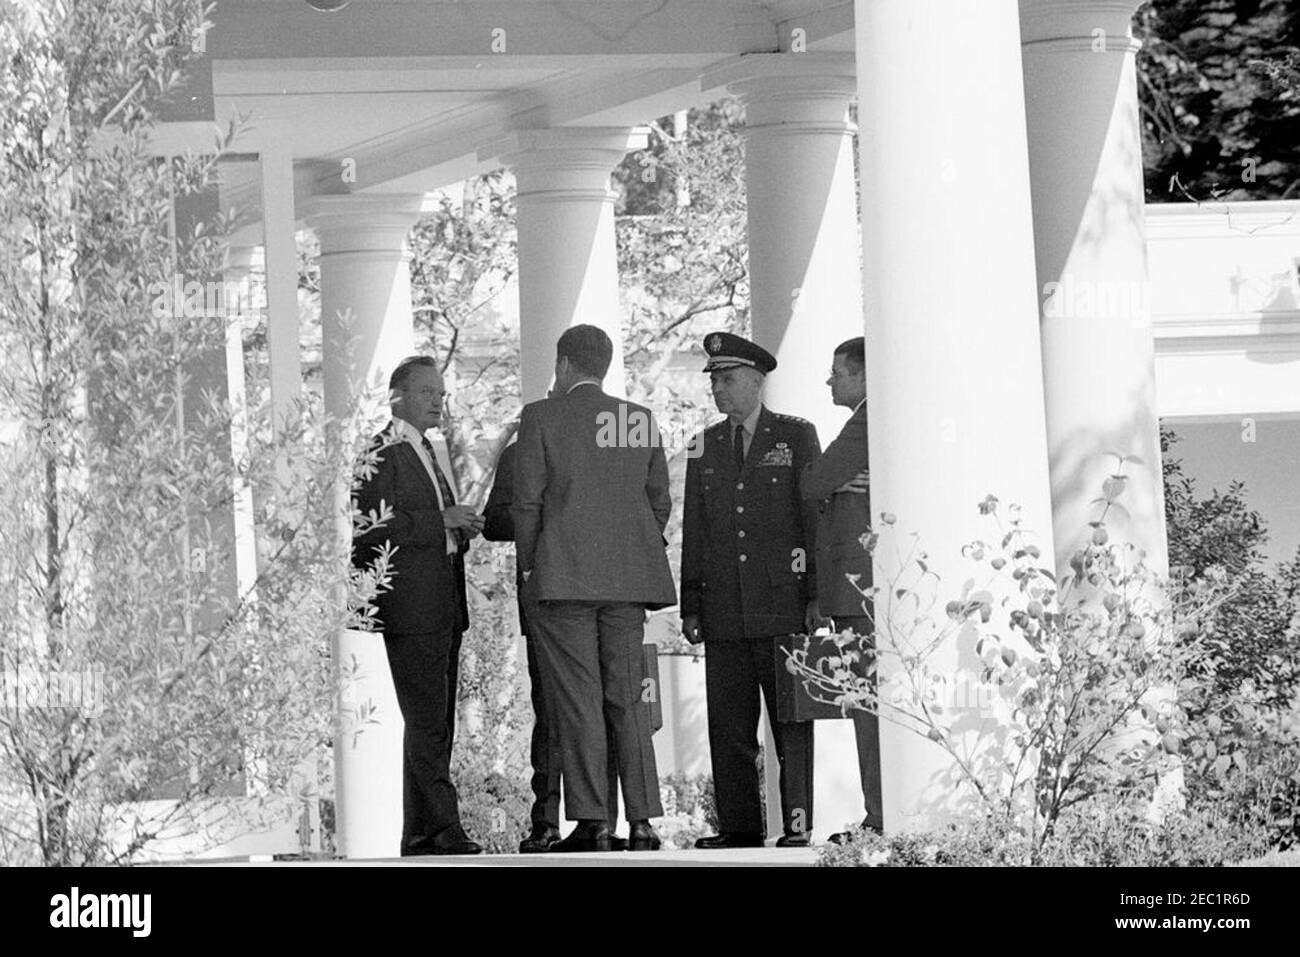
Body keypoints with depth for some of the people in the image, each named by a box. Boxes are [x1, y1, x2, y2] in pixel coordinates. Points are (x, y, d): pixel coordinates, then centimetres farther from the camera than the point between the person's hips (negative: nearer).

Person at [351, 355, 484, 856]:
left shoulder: (425, 454, 24)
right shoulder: (379, 454, -7)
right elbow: (372, 530, -17)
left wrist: (460, 528, 11)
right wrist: (440, 523, -19)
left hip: (443, 608, 10)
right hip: (410, 608, -10)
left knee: (435, 724, 9)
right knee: (426, 721, -13)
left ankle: (420, 834, 11)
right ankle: (444, 829, -16)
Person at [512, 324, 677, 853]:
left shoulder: (541, 417, -3)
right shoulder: (642, 421, 9)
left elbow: (528, 502, -5)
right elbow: (660, 503, 11)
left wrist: (528, 569, 3)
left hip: (561, 572, -4)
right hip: (626, 580, 4)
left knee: (576, 698, -4)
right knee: (627, 697, 8)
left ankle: (591, 823, -9)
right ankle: (642, 822, 1)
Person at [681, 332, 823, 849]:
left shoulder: (796, 436, 5)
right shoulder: (704, 447, 15)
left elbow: (817, 517, 2)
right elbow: (694, 531, 15)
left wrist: (818, 594, -5)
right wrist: (691, 606, 8)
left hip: (783, 603, -3)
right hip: (725, 609, 3)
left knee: (792, 722, -3)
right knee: (728, 724, 1)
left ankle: (797, 826, -1)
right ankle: (739, 827, 4)